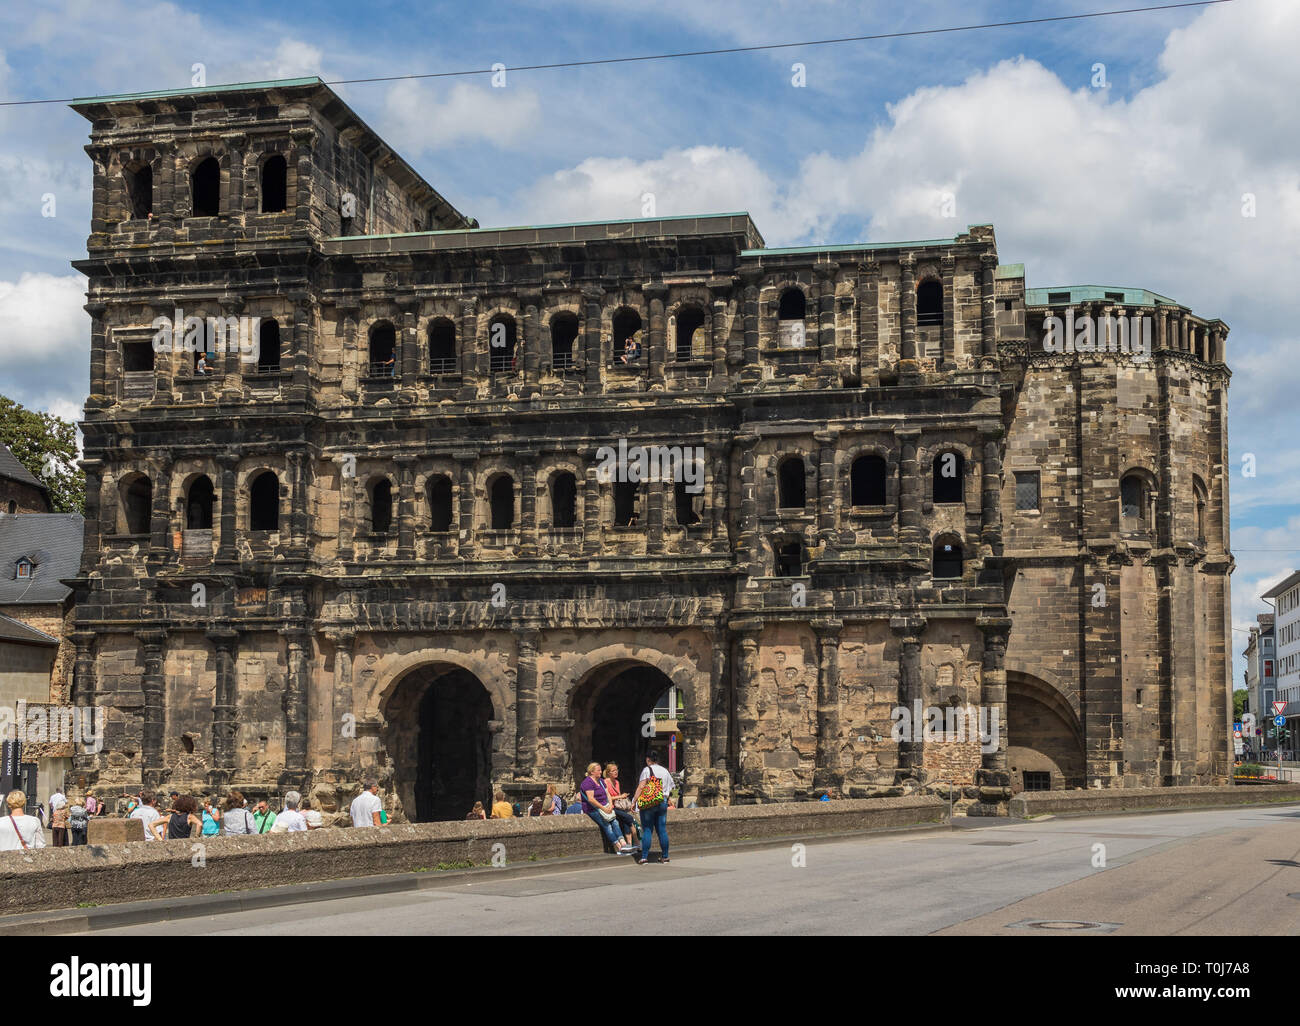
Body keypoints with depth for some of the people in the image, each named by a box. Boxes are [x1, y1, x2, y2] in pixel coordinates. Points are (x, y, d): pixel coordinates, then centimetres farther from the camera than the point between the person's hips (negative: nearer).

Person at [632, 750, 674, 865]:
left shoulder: (647, 770, -4)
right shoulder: (666, 771, 13)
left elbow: (641, 787, -11)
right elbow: (670, 789, 14)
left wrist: (634, 801, -8)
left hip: (648, 803, -5)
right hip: (663, 803, 5)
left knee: (647, 830, -3)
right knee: (662, 830, 9)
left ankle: (644, 857, -6)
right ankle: (665, 856, 12)